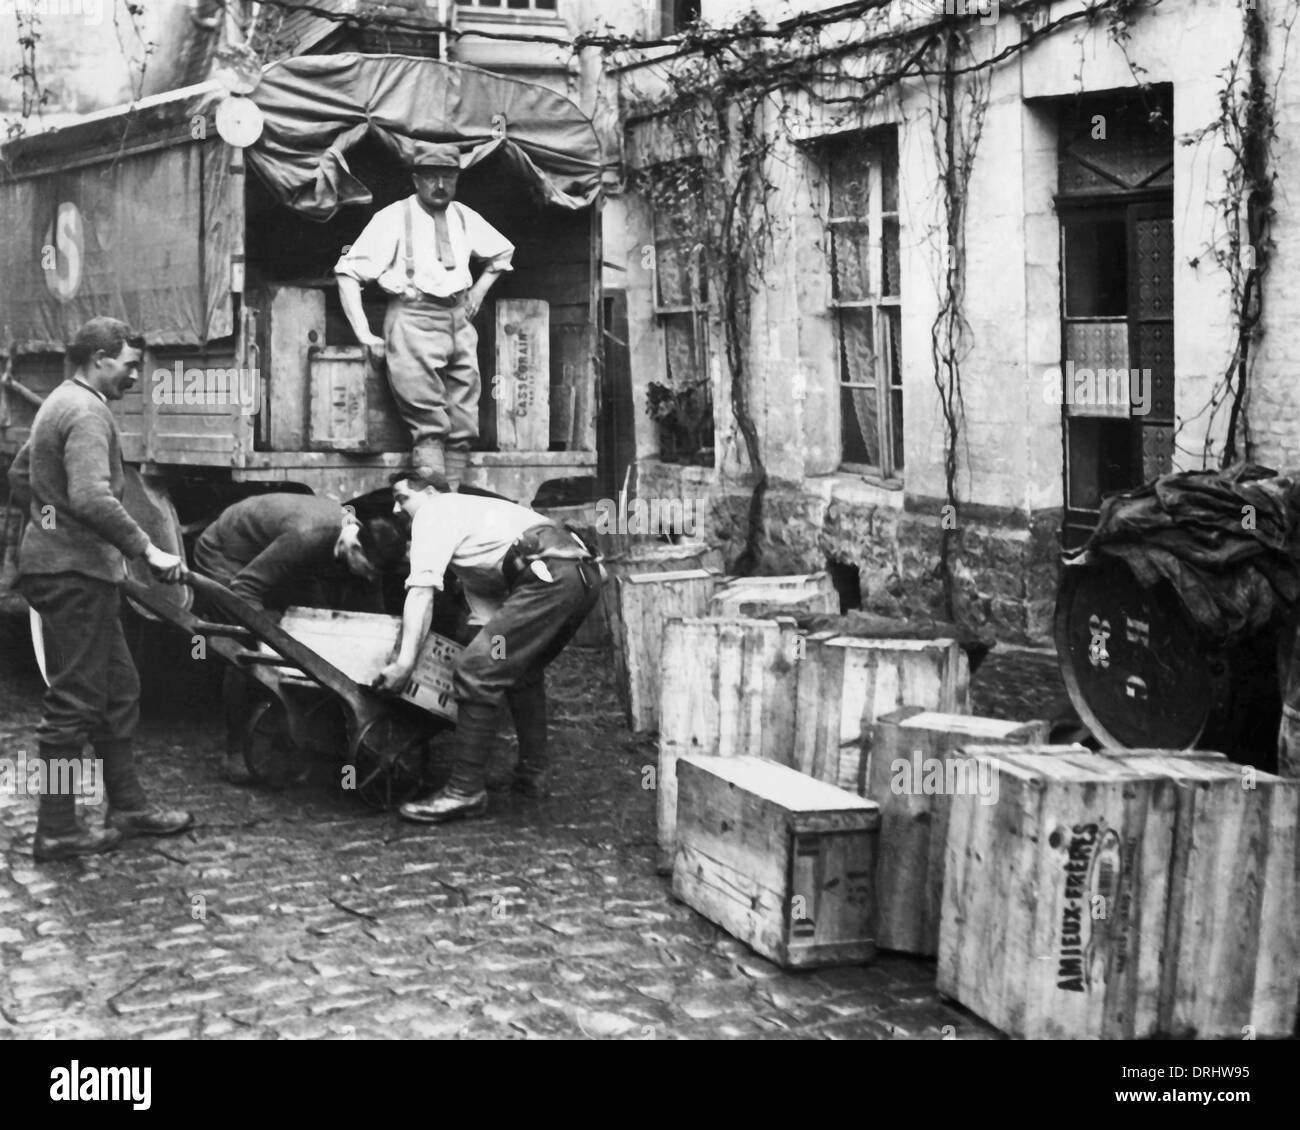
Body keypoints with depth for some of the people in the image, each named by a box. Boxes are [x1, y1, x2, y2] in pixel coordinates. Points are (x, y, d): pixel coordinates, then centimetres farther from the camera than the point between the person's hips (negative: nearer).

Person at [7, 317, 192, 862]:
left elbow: (19, 477, 26)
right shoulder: (88, 413, -17)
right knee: (75, 701, -4)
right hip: (77, 571, -11)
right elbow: (93, 499, -29)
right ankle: (56, 830, 2)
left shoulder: (58, 404, 16)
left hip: (53, 562, 11)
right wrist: (147, 550, -25)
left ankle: (127, 805, 24)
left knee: (118, 689, 16)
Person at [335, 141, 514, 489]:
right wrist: (363, 333, -11)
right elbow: (348, 272, -5)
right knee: (429, 427, -14)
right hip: (413, 320, -6)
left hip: (458, 319, 6)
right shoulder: (393, 218, -3)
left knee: (463, 427, 1)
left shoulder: (464, 217, 12)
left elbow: (503, 252, 32)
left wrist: (479, 290, 19)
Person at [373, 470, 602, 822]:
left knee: (476, 670, -9)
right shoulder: (469, 510, 35)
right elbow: (487, 612, 32)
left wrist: (404, 662, -7)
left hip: (551, 577, -10)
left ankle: (465, 791, -6)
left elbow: (421, 591, -4)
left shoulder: (435, 511, 8)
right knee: (522, 668, 28)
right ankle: (533, 773, 33)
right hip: (585, 574, 10)